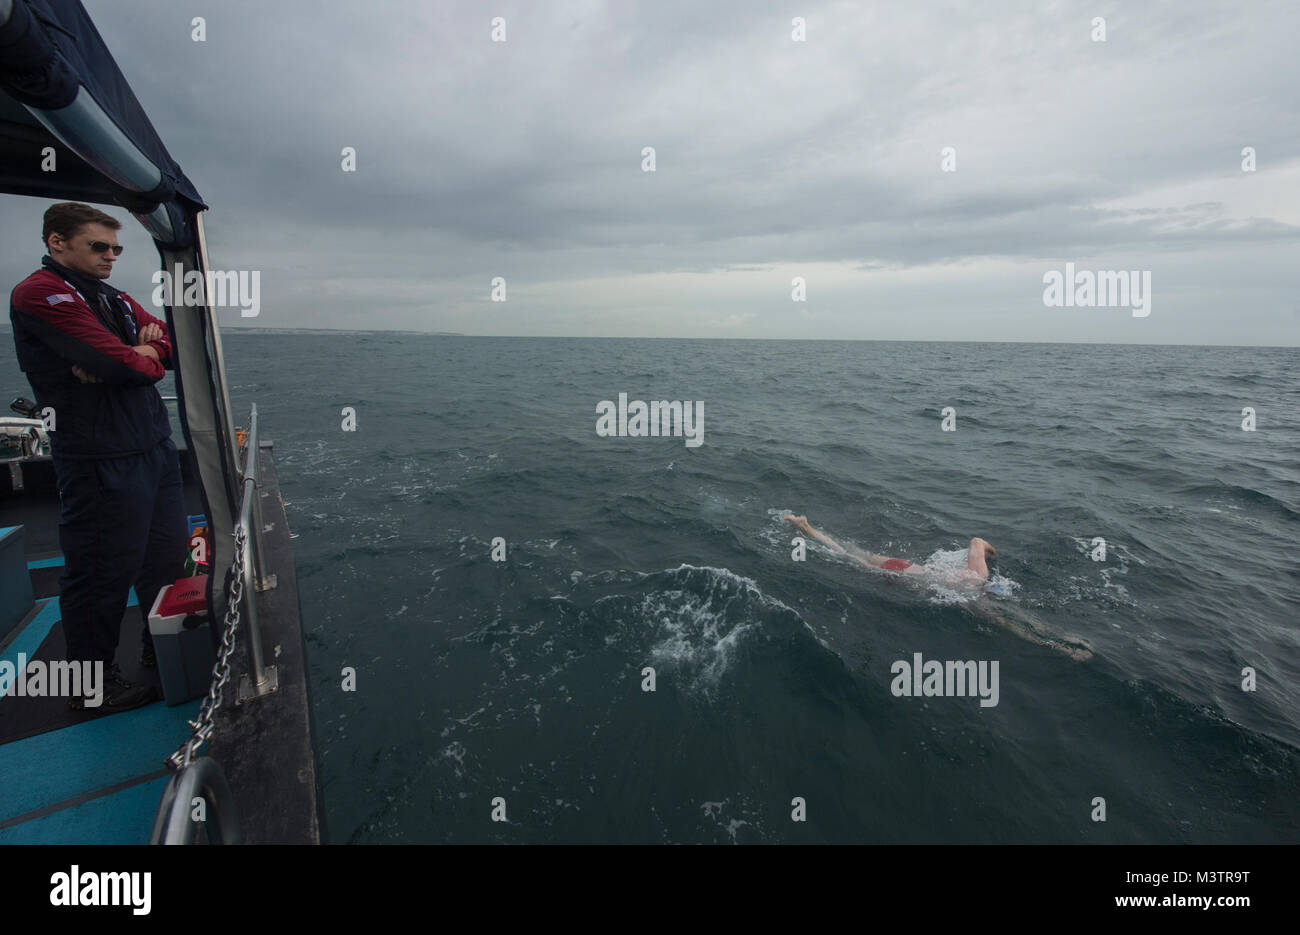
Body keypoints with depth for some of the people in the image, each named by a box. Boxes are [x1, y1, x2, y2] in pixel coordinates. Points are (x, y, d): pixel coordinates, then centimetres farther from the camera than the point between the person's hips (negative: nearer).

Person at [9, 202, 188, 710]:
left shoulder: (115, 299, 18)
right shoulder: (39, 293, -10)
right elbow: (123, 364, -21)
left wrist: (131, 356, -10)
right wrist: (147, 358, 0)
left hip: (155, 447, 8)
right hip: (102, 462, -8)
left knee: (168, 555, 16)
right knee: (102, 573, 2)